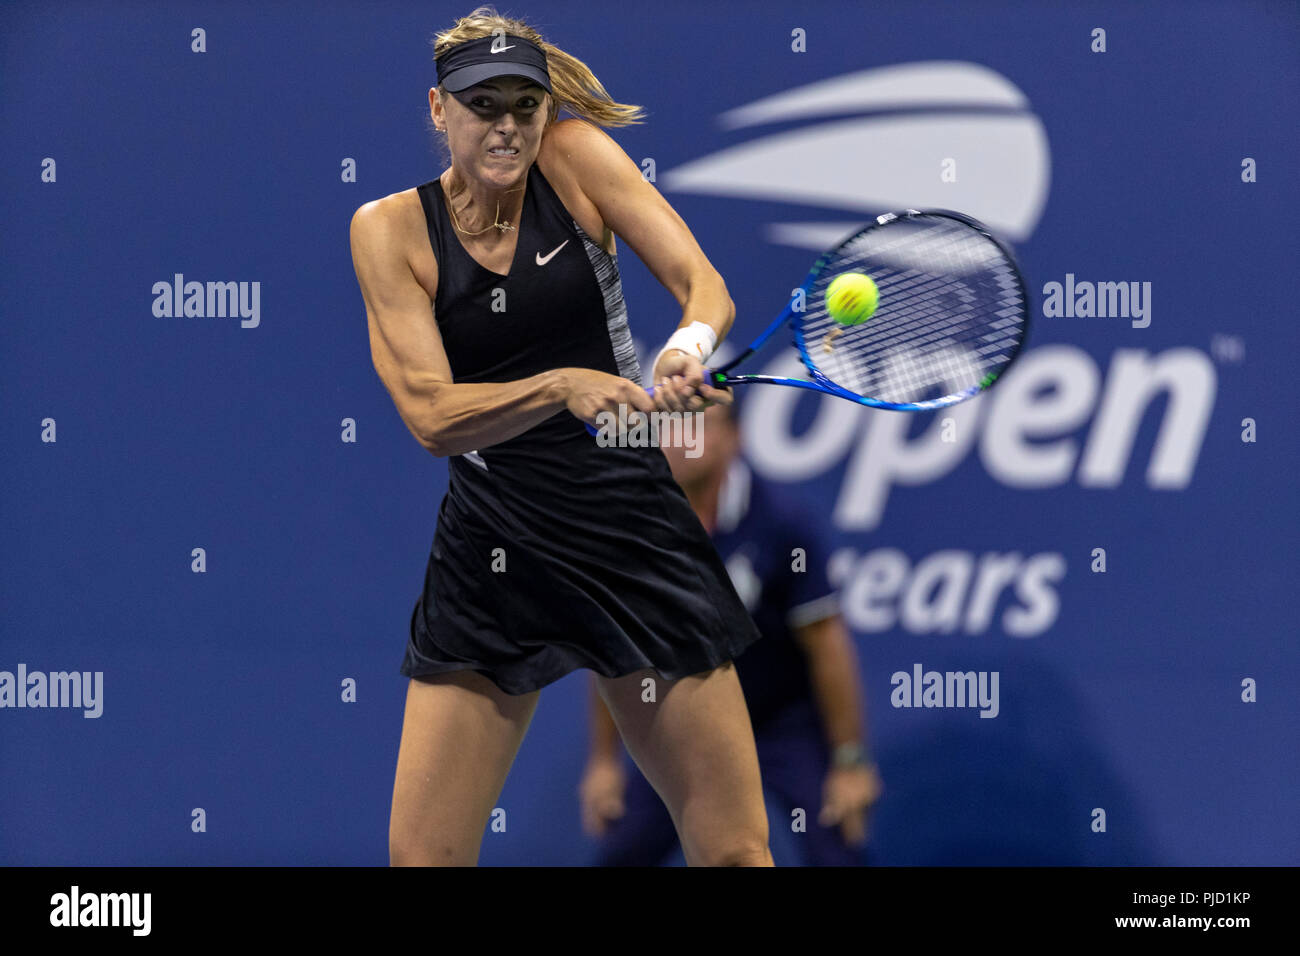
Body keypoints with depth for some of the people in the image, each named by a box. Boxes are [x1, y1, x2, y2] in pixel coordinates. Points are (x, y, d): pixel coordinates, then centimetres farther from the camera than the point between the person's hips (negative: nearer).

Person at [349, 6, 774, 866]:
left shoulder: (576, 157, -2)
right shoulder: (390, 228, -2)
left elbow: (709, 291, -10)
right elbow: (430, 414, -12)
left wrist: (690, 345, -32)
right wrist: (562, 386, -27)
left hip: (635, 530, 0)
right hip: (492, 558, 0)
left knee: (735, 854, -2)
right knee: (421, 855, -6)